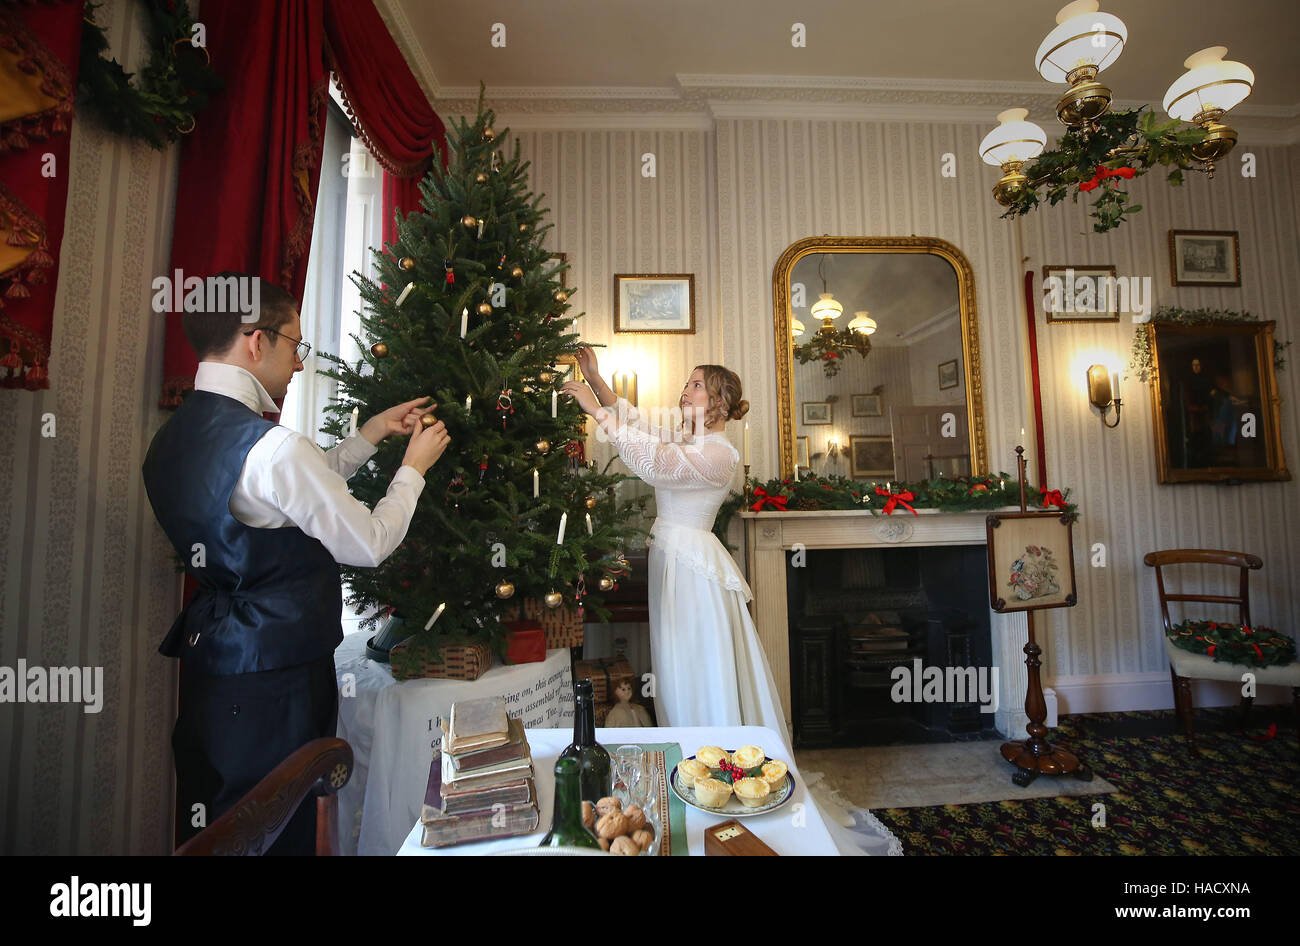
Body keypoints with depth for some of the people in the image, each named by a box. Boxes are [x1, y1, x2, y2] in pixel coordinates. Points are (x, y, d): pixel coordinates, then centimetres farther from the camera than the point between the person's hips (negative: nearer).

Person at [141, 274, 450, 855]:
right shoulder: (271, 446, -25)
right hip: (272, 680, -9)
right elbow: (369, 544, -17)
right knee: (278, 836, 10)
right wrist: (414, 466, -4)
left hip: (211, 658, 9)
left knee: (213, 829, 24)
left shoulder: (178, 434, 5)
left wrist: (371, 433, 13)